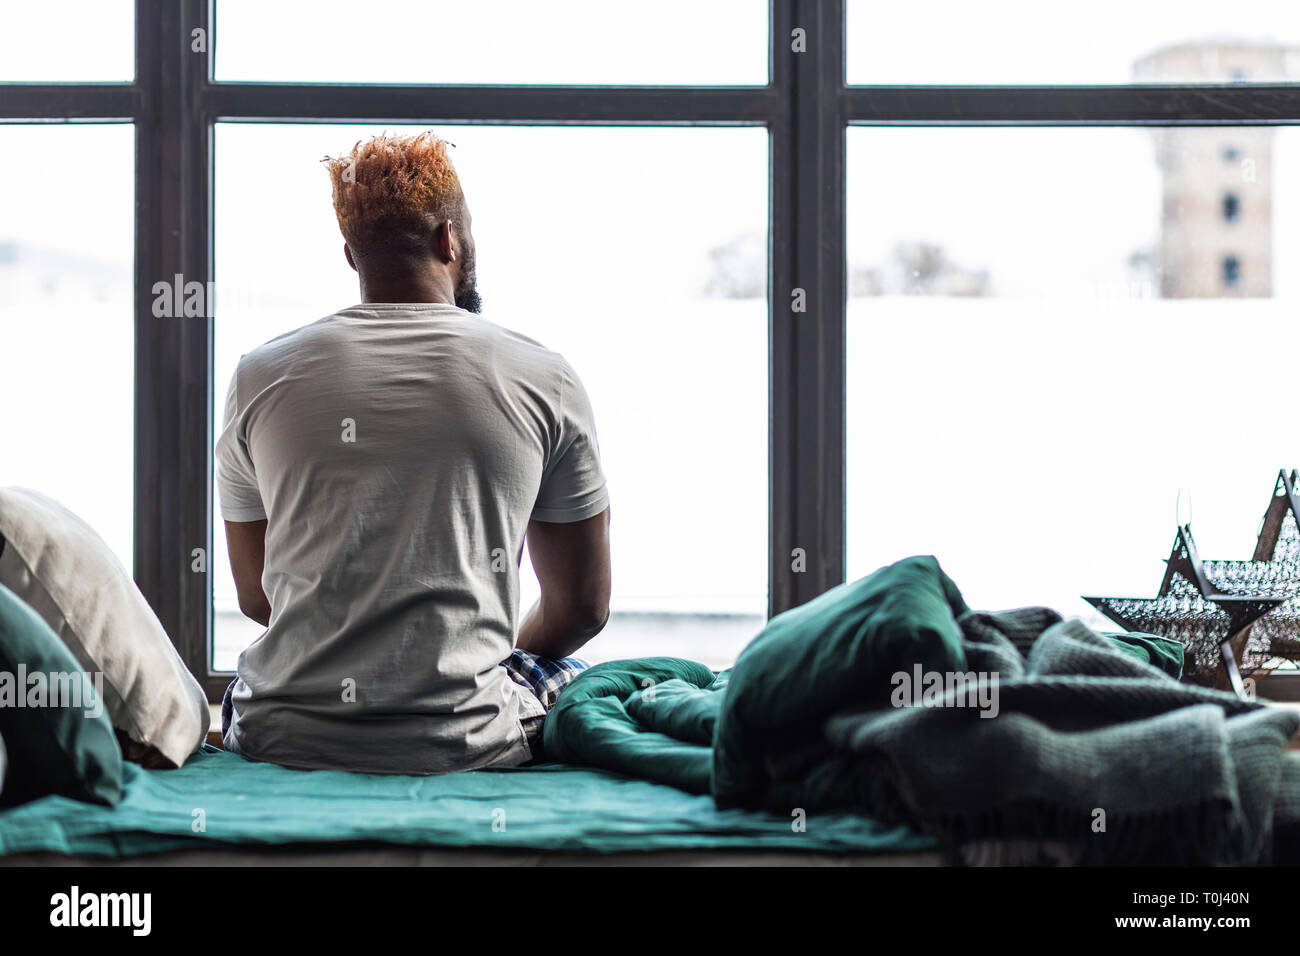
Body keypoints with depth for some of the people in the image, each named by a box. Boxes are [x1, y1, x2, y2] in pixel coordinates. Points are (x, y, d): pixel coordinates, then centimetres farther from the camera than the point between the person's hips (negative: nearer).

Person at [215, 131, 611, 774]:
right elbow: (581, 607, 6)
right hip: (468, 741, -2)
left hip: (284, 739, 2)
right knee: (575, 672, 32)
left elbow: (255, 596, 13)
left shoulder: (260, 377, 3)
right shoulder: (545, 381, -2)